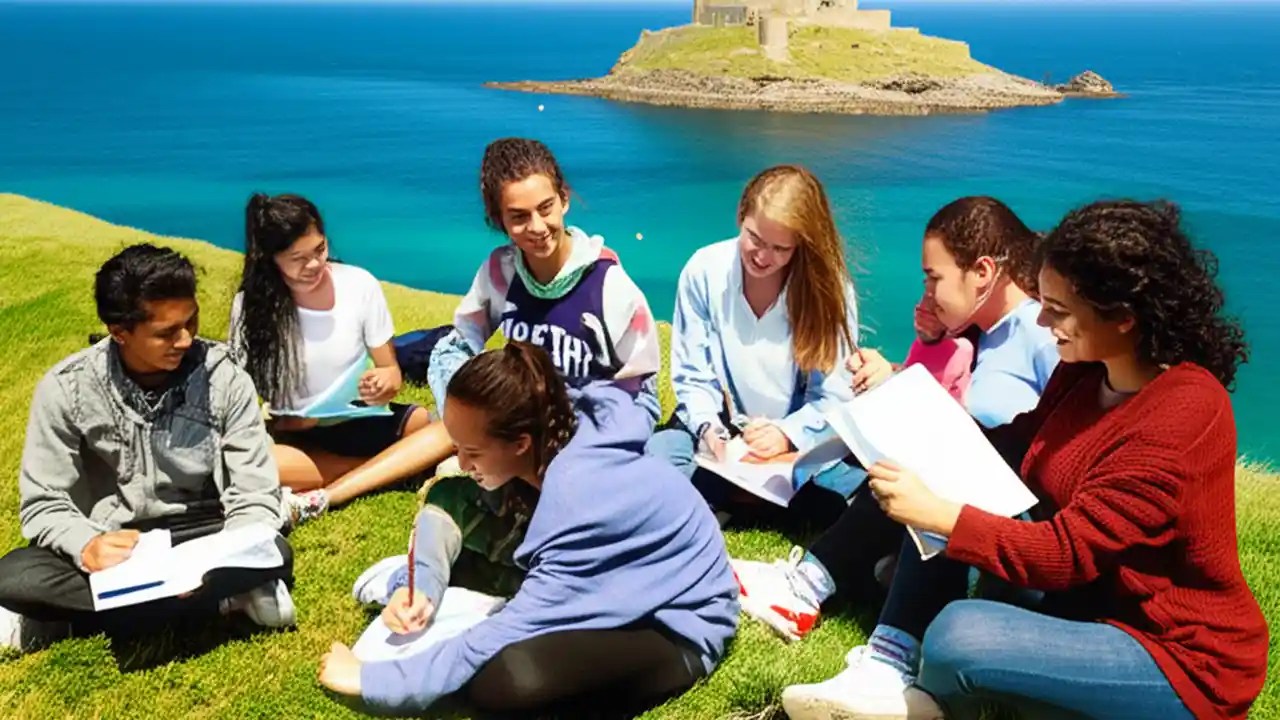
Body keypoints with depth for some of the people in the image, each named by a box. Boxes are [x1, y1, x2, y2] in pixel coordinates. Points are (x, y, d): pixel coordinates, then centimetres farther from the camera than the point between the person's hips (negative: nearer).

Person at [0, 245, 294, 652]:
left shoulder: (224, 379, -13)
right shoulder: (66, 388, -12)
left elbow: (254, 495, -13)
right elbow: (42, 504, -9)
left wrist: (229, 562, -34)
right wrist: (86, 546, -32)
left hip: (198, 537, 0)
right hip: (111, 546, 0)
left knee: (271, 554, -31)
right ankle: (222, 599, -24)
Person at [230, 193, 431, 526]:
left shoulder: (360, 284, -7)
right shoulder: (252, 305, -7)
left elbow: (391, 371, -1)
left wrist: (385, 382, -25)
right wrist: (273, 422, -23)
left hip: (361, 423, 1)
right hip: (295, 436, -1)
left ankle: (325, 497, -27)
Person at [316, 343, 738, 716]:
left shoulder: (584, 506, -36)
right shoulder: (553, 434, -14)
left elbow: (508, 633, -33)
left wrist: (373, 680, -26)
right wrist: (418, 583, -15)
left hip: (680, 628, -8)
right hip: (617, 584, 8)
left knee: (501, 678, -34)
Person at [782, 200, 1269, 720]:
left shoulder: (1180, 418, -28)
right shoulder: (1088, 370, -1)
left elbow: (1065, 553, -28)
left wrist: (934, 515, -28)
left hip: (1180, 661, -9)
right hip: (1089, 594, 9)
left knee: (957, 638, -30)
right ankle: (889, 670, -10)